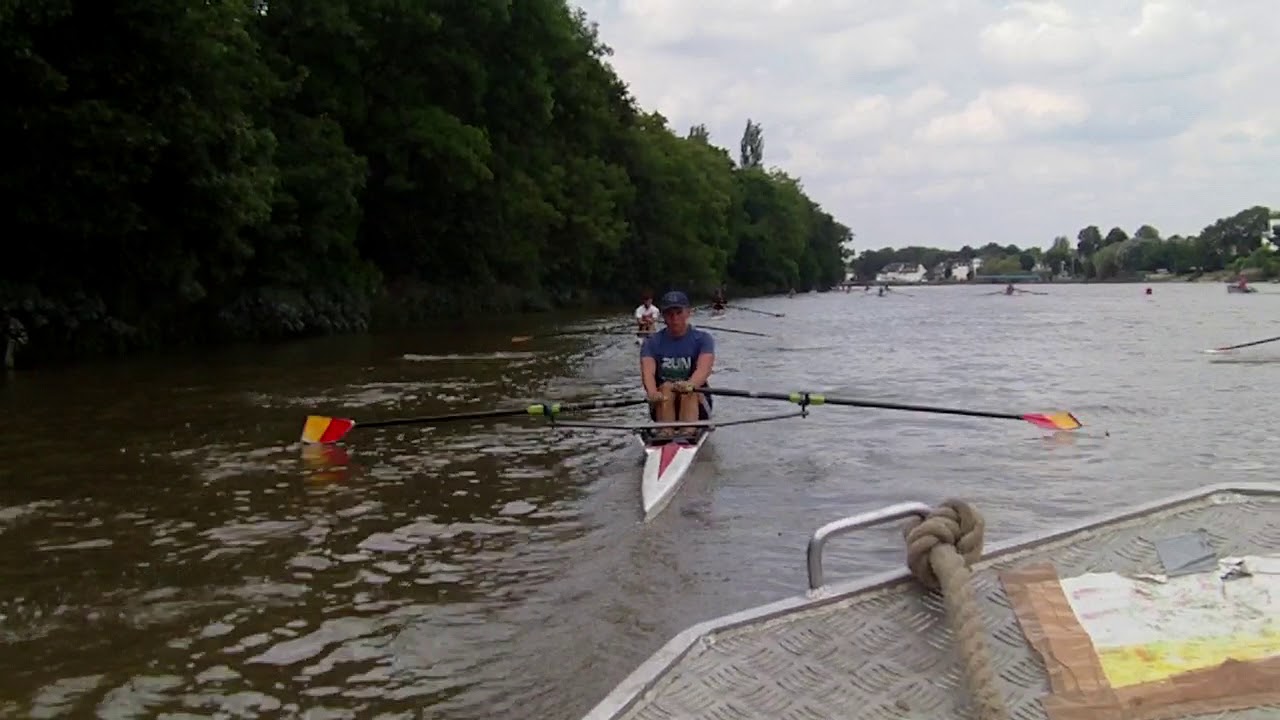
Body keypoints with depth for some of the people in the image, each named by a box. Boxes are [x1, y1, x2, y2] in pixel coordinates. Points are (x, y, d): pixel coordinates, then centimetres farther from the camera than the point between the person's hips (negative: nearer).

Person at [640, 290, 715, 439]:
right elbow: (647, 372, -16)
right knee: (666, 387, -28)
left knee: (689, 391, -30)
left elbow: (704, 369, -20)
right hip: (661, 408, 1)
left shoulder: (703, 339, -1)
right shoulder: (652, 342, 3)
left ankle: (688, 432, -53)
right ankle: (665, 431, -49)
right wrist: (652, 393, -40)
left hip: (697, 401, -1)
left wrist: (690, 385, -44)